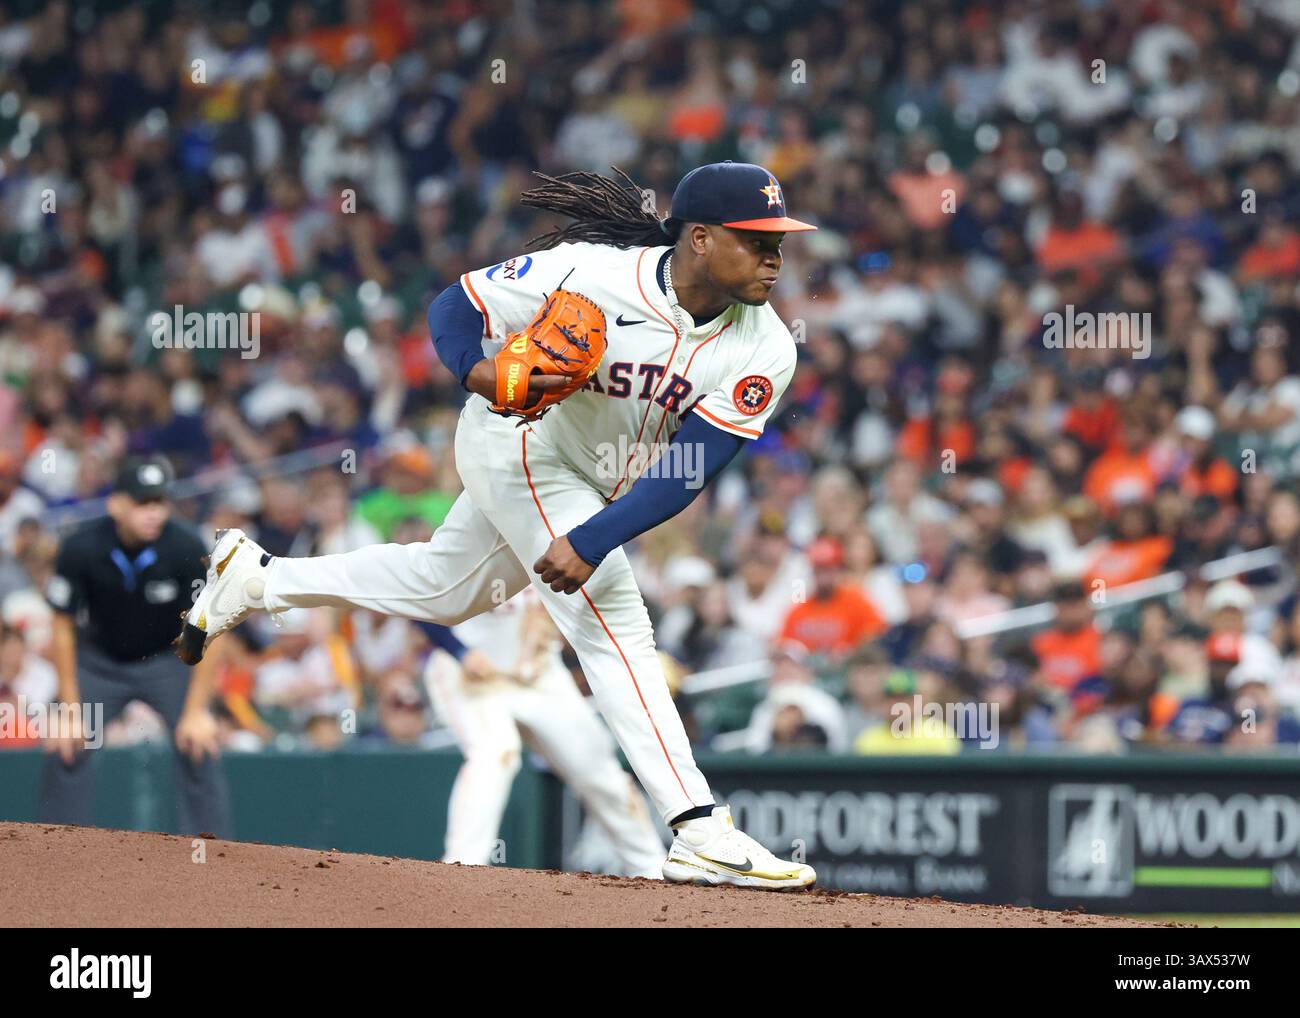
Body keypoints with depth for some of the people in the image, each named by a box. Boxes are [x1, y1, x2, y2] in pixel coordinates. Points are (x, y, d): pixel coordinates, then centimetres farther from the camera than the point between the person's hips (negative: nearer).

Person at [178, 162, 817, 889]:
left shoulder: (766, 351, -21)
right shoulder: (592, 271, -29)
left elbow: (691, 471, -24)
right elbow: (454, 307, -16)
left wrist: (592, 542, -34)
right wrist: (477, 370, -38)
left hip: (603, 487, 6)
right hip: (519, 444, -6)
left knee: (444, 589, 24)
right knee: (612, 618, -18)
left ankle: (256, 575, 42)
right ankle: (700, 834, -21)